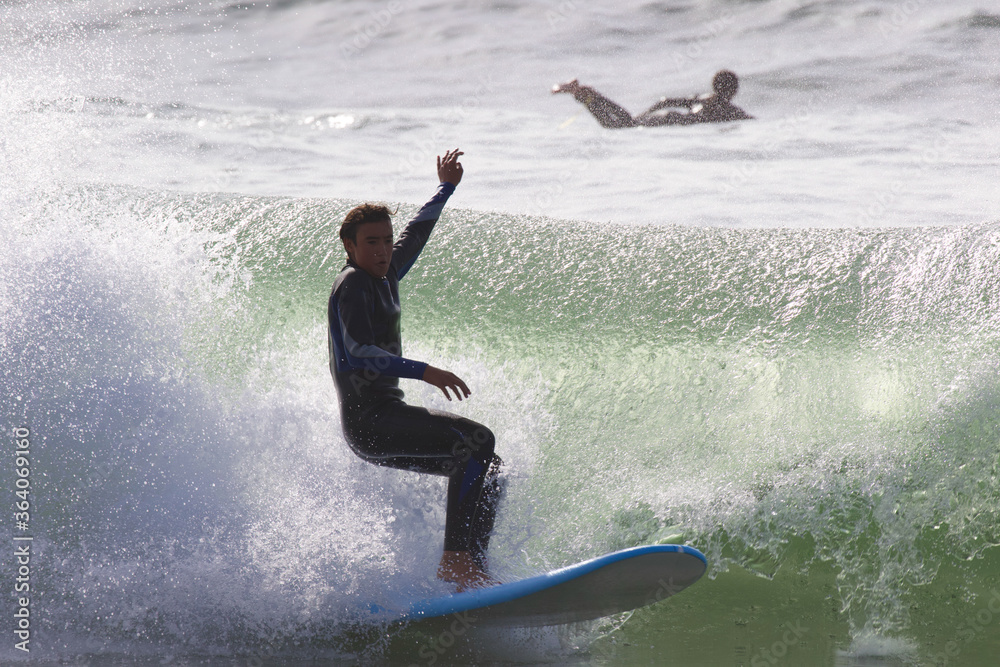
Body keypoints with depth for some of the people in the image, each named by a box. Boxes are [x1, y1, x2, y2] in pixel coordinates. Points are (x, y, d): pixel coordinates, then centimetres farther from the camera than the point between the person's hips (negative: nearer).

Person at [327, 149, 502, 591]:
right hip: (368, 419, -10)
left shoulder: (383, 277, 17)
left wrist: (445, 189, 46)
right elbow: (356, 354, -25)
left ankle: (474, 570, -2)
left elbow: (415, 235, 36)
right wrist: (423, 371, -32)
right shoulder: (352, 286, -10)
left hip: (387, 419, 10)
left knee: (488, 468, 8)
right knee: (476, 440, -26)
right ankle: (455, 559, -33)